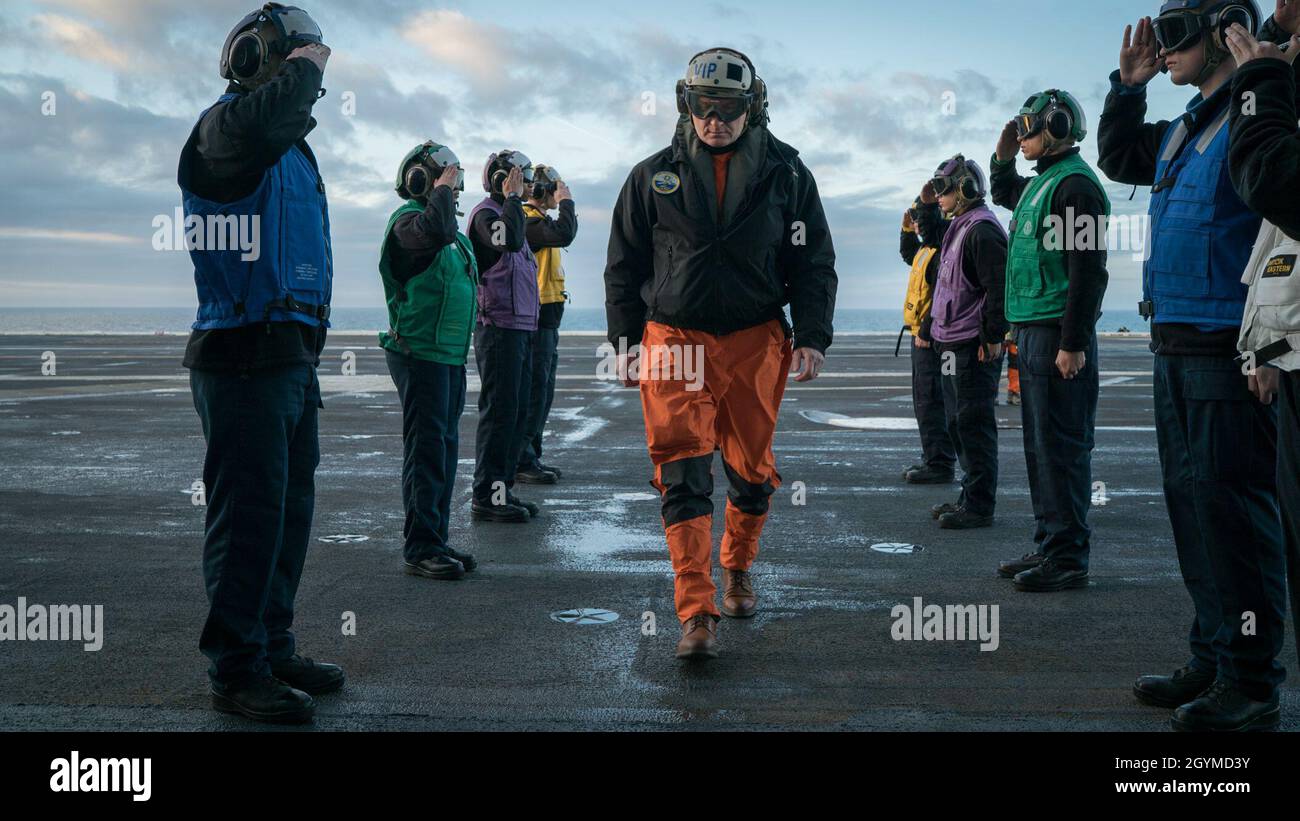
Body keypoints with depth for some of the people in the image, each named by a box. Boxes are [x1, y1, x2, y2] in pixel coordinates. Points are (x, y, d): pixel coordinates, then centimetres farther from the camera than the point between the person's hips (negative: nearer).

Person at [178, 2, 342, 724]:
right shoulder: (224, 126, -10)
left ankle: (274, 650, 29)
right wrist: (305, 68, -17)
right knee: (248, 515, -5)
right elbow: (261, 125, -35)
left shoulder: (292, 148, 21)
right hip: (245, 357, -10)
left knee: (289, 509, 16)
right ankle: (237, 673, 5)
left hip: (293, 357, 10)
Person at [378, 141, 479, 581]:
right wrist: (443, 190, -19)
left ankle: (437, 540, 20)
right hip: (421, 354, -9)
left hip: (451, 357, 9)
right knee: (427, 450, -8)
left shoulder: (456, 234, 18)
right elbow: (435, 232, -34)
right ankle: (420, 548, -3)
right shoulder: (408, 220, -12)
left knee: (446, 449, 12)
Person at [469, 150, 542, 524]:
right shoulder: (485, 213, -9)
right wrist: (513, 199, -18)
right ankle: (486, 496, -4)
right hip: (499, 328, -10)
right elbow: (510, 240, -30)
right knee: (499, 411, -8)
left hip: (521, 328, 10)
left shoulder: (508, 213, 21)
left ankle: (503, 488, 18)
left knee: (517, 412, 11)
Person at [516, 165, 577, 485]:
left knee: (543, 391, 14)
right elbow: (563, 235, -28)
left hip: (546, 319, 11)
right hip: (536, 317, -11)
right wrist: (566, 202, -16)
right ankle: (521, 461, -6)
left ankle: (531, 457, 21)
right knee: (534, 389, -9)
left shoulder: (537, 220, 21)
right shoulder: (527, 220, -13)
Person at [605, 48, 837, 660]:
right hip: (674, 340, -1)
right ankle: (696, 615, -10)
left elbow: (814, 264, 6)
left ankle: (738, 568, 37)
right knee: (682, 472, -10)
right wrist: (626, 342, 4)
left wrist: (812, 337, -4)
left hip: (755, 341, 1)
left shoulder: (786, 176, 4)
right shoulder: (653, 177, 4)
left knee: (751, 466, 10)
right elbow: (624, 267, 10)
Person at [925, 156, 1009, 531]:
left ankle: (979, 506, -4)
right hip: (954, 344, 11)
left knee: (974, 423, -8)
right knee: (958, 422, 14)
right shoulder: (958, 229, 19)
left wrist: (993, 336, -21)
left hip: (975, 346, -11)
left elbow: (998, 286, -20)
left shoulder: (982, 230, -13)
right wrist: (931, 327, 24)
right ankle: (971, 496, 23)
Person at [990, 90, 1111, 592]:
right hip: (1031, 329, 10)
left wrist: (1073, 342, -23)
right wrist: (1003, 159, 24)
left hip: (1058, 335, -10)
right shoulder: (1038, 183, 17)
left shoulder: (1074, 184, -12)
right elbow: (1003, 195, 43)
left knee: (1061, 445, -7)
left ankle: (1068, 557, -3)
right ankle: (1049, 544, 21)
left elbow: (1088, 269, -19)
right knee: (1039, 443, 13)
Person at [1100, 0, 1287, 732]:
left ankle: (1250, 684, 2)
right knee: (1192, 502, 13)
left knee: (1231, 507, -7)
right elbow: (1119, 160, 35)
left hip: (1230, 349, -9)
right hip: (1176, 345, 9)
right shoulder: (1185, 130, 18)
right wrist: (1128, 88, 20)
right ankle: (1213, 660, 24)